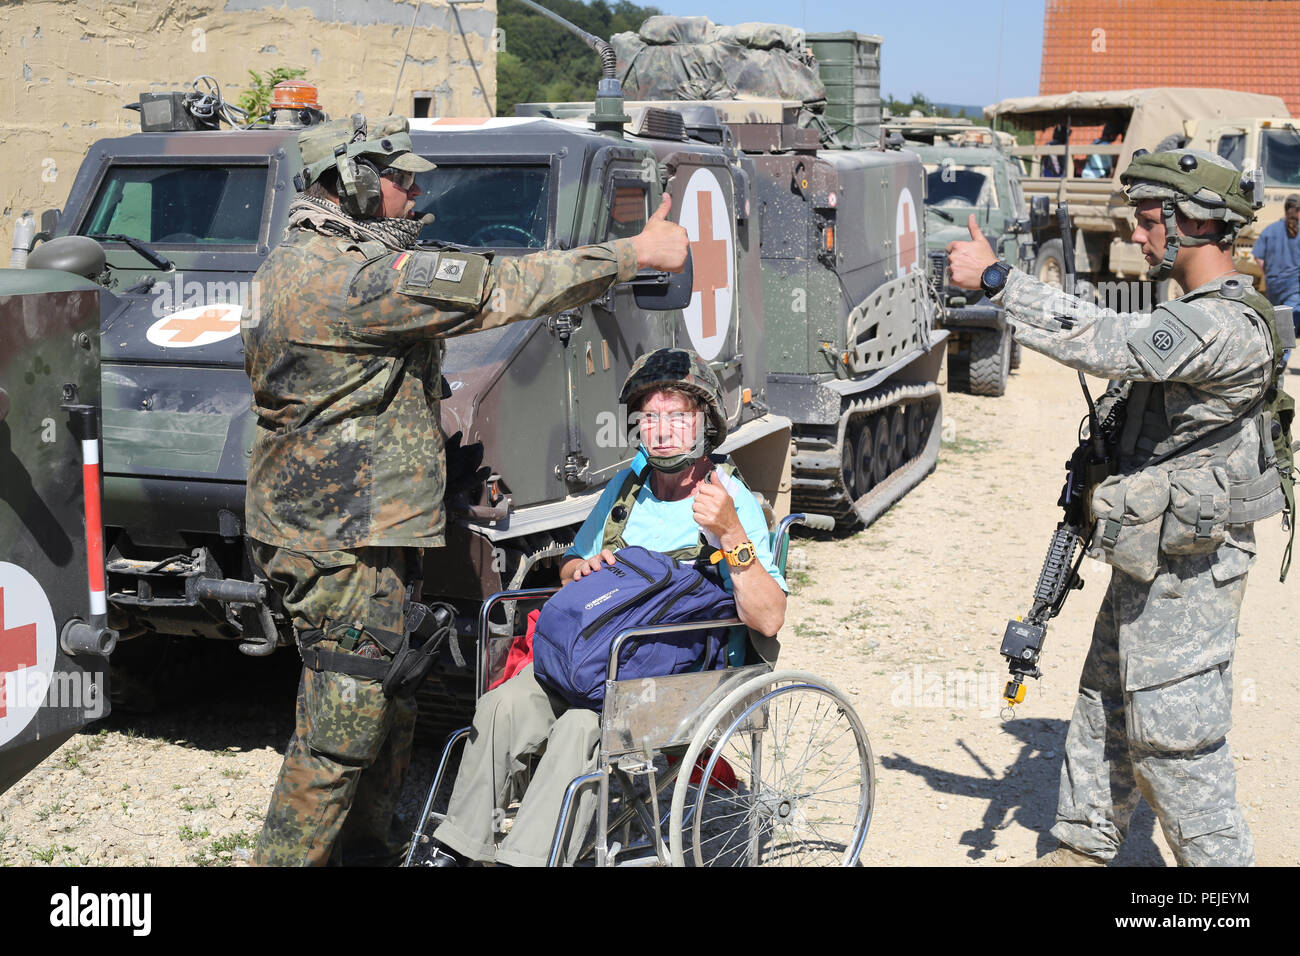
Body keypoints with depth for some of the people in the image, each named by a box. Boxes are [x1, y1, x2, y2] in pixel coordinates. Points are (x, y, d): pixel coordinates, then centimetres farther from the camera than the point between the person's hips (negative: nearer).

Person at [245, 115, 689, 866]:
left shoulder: (299, 265, 15)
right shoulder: (346, 277, -20)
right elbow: (496, 291, -21)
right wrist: (635, 253, -15)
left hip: (362, 530, 11)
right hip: (342, 542, -11)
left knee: (390, 713, 19)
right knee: (341, 729, -3)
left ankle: (365, 848, 32)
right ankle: (289, 857, 8)